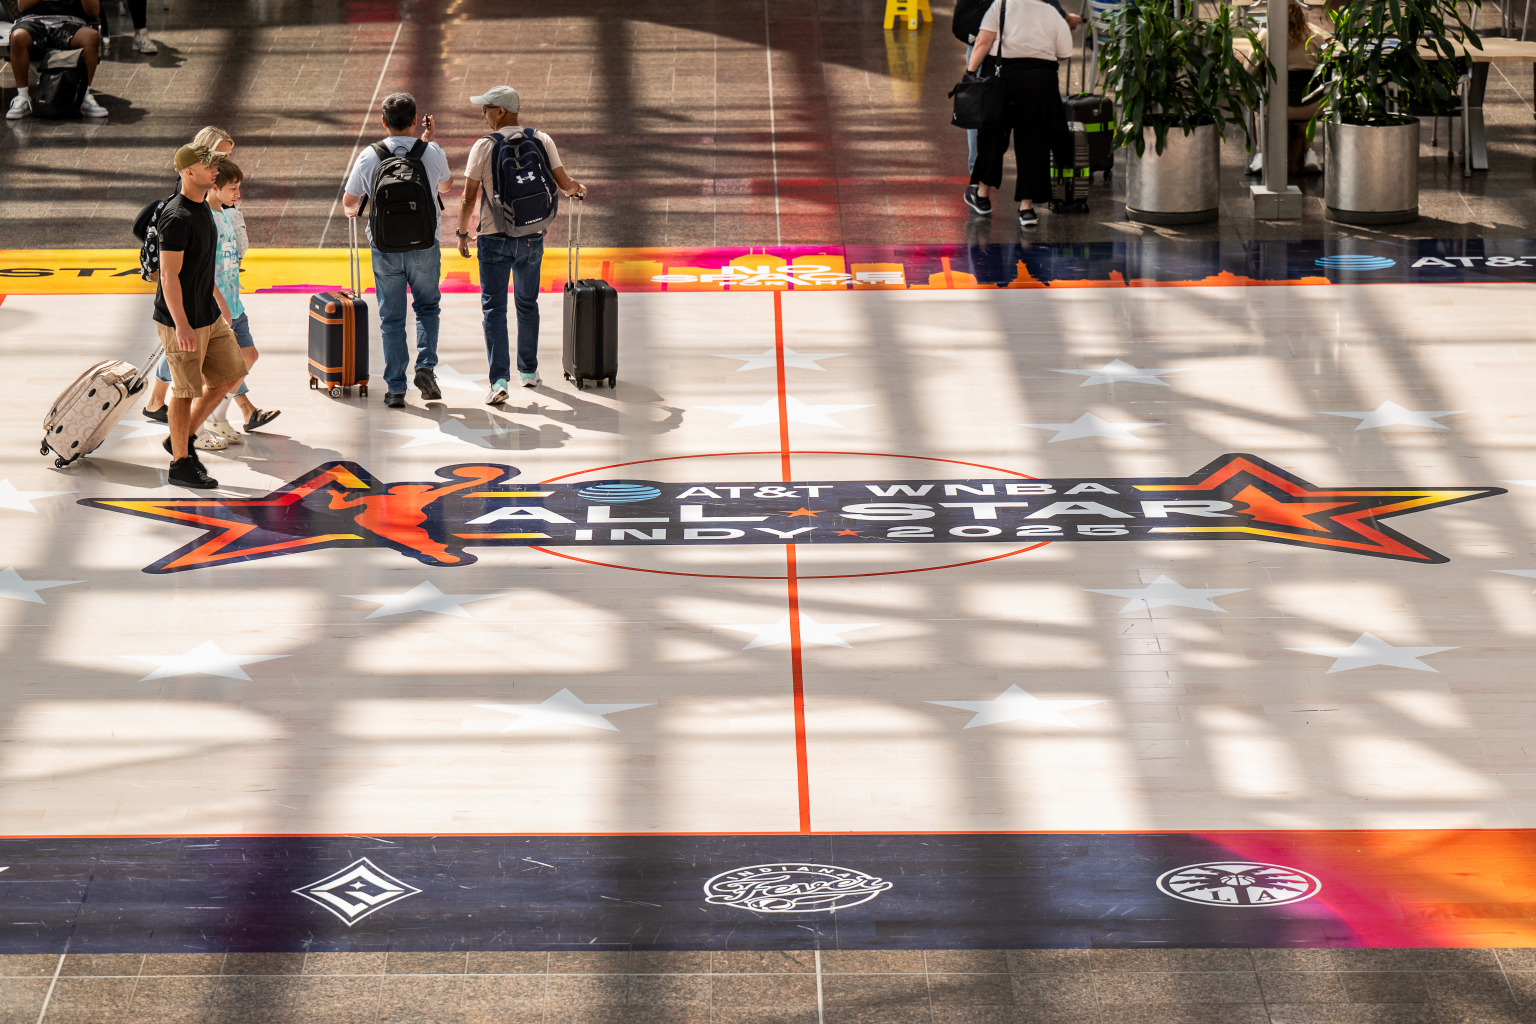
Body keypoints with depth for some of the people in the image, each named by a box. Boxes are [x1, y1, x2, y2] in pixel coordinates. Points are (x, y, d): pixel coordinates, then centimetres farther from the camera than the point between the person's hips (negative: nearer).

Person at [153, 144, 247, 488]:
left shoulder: (202, 207, 8)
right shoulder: (177, 218, -22)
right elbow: (169, 275, -23)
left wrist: (219, 300, 28)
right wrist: (182, 326, -25)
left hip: (208, 314, 9)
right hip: (182, 320, -9)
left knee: (230, 374, 13)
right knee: (186, 389, 1)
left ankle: (184, 438, 25)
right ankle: (180, 463, 14)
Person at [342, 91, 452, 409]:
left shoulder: (368, 157, -4)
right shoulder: (432, 153, -5)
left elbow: (349, 204, 9)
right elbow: (446, 185, 18)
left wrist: (357, 210, 33)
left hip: (385, 247, 0)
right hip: (425, 245, 0)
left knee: (391, 318, 8)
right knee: (427, 307, 19)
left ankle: (395, 388, 5)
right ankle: (425, 366, 0)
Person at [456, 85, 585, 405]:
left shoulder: (484, 147, -9)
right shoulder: (542, 140, -1)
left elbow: (468, 199, -7)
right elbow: (563, 183, 0)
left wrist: (463, 233, 7)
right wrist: (578, 188, 24)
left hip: (494, 238, -4)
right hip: (532, 236, 4)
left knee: (494, 307, -4)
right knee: (527, 304, 20)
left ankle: (500, 379, -17)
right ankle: (528, 371, 31)